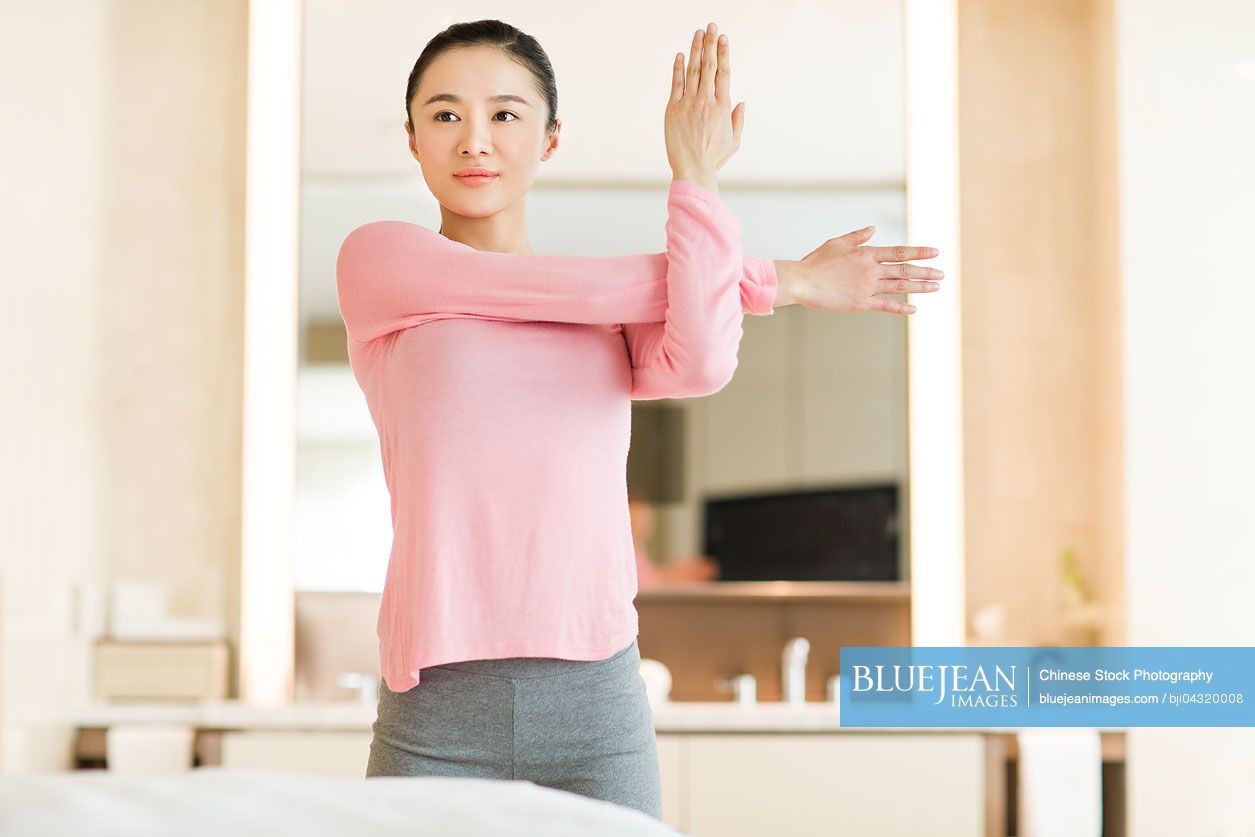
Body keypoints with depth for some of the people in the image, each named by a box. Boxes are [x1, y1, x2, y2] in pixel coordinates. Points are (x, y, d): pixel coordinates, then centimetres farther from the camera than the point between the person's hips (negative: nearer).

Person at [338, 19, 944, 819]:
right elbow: (589, 289, -5)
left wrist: (696, 178, -5)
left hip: (598, 706, 2)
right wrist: (779, 279, 6)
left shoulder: (619, 320, 15)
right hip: (439, 704, -2)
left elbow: (700, 364, -8)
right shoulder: (376, 260, 4)